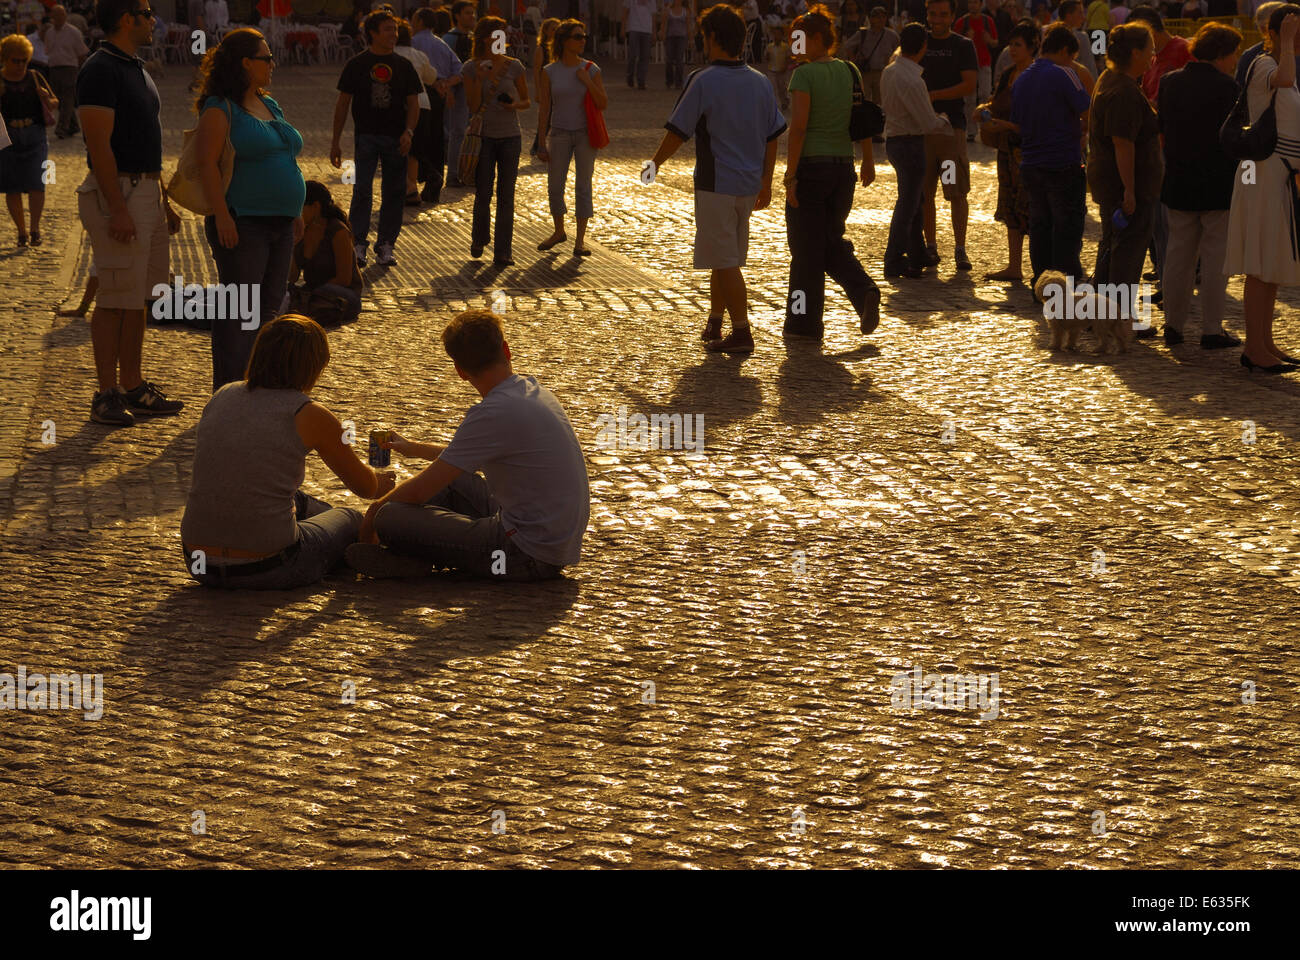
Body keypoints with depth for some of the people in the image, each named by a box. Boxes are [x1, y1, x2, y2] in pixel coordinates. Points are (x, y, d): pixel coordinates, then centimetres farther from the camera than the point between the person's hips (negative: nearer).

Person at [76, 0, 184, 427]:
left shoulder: (136, 69, 17)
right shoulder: (100, 70, -13)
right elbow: (99, 145, -19)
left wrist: (164, 199, 22)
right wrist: (118, 209, -23)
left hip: (146, 190, 9)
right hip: (116, 191, -9)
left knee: (139, 296, 11)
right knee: (116, 298, -7)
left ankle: (133, 387, 17)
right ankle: (107, 394, -2)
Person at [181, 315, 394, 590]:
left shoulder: (222, 396, 6)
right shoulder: (310, 415, -8)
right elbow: (366, 487, 8)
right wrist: (381, 482, 33)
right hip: (265, 571, -5)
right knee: (351, 520, 27)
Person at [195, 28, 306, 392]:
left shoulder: (269, 106, 17)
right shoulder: (220, 109, -9)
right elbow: (207, 163, -17)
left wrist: (294, 211, 20)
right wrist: (222, 215, -23)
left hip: (279, 224, 9)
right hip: (242, 224, -9)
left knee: (270, 303, 10)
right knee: (239, 307, -7)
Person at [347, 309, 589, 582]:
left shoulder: (494, 413, -20)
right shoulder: (532, 390, 8)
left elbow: (420, 491, -14)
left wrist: (376, 509, 5)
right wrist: (415, 449, 37)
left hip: (531, 556, -10)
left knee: (390, 518, -19)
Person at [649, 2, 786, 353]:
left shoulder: (703, 81, -12)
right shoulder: (760, 82, 7)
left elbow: (678, 132, -9)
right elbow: (773, 137, 10)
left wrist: (655, 164, 7)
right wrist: (766, 183, 17)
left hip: (716, 185, -7)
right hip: (749, 186, 7)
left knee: (726, 262, -2)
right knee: (725, 260, 18)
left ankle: (742, 333, -3)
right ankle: (714, 324, 28)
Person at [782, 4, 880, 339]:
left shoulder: (804, 75, -12)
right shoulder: (848, 71, 6)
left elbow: (798, 127, -18)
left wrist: (790, 175, -16)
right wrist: (868, 160, 17)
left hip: (810, 165, -6)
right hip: (843, 167, 6)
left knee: (806, 248, 5)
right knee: (832, 242, 20)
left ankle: (804, 323, 11)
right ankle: (864, 293, -3)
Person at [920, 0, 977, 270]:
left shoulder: (962, 46, 4)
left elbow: (969, 85, -5)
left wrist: (933, 95, -12)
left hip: (952, 126, -2)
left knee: (957, 192, -4)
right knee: (924, 192, 3)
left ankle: (960, 250, -1)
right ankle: (930, 247, 10)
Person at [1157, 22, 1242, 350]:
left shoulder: (1169, 83, 5)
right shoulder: (1225, 87, -13)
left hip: (1178, 184, 6)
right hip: (1218, 185, -6)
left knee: (1179, 254, 13)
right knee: (1216, 256, 1)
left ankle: (1173, 325, 17)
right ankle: (1211, 329, 3)